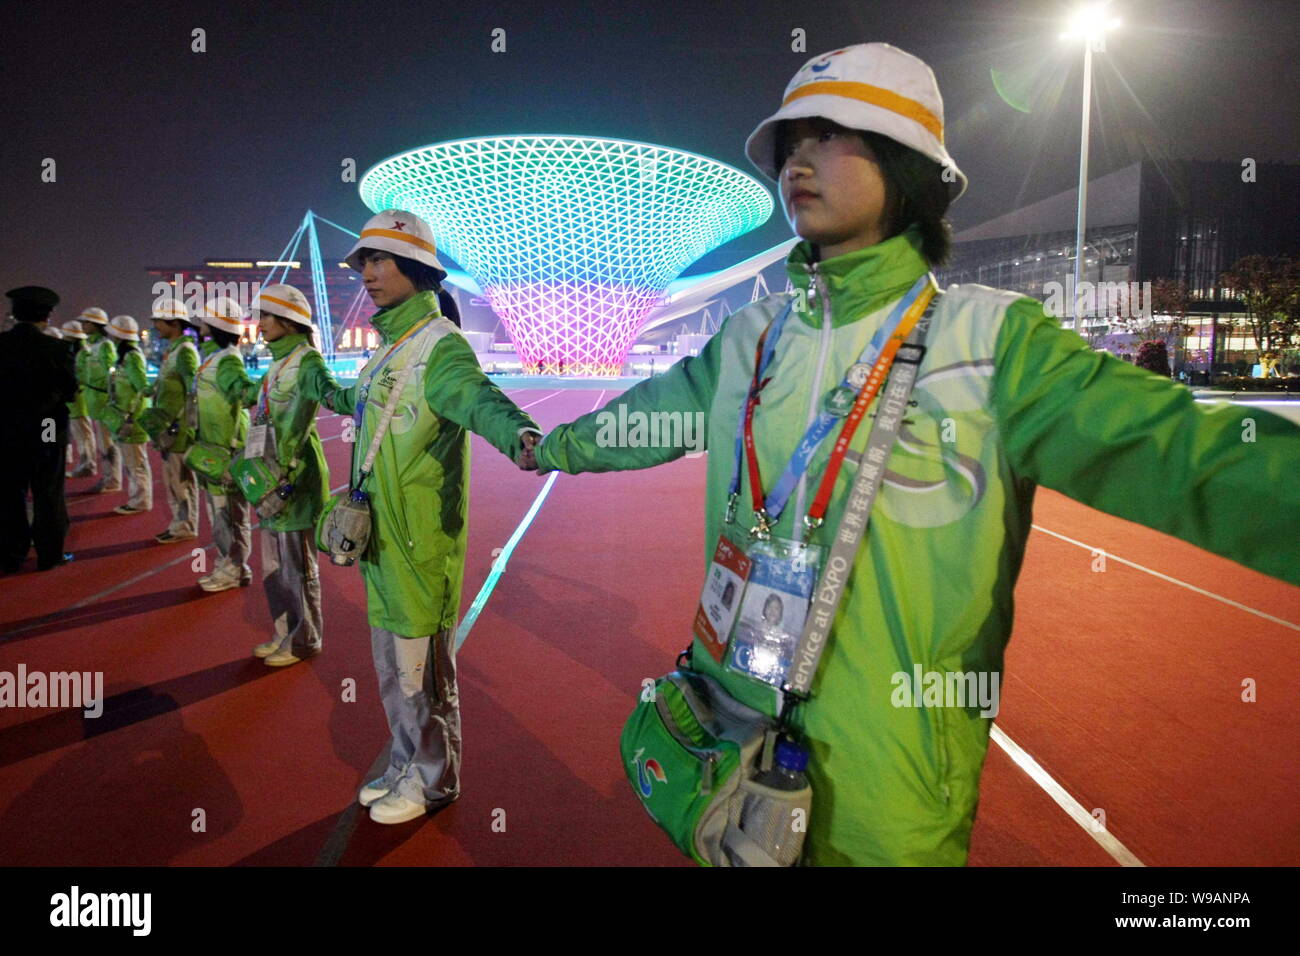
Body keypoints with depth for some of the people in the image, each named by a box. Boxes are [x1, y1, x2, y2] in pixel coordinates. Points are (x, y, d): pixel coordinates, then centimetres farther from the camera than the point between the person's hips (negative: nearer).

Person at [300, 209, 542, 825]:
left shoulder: (439, 344, -15)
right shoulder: (391, 348, 13)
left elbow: (475, 395, -37)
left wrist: (516, 433, -60)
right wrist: (324, 390, 52)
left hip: (419, 542, -9)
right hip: (383, 538, 9)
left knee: (420, 668, 5)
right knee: (393, 665, 20)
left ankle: (434, 781, 25)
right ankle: (407, 767, 38)